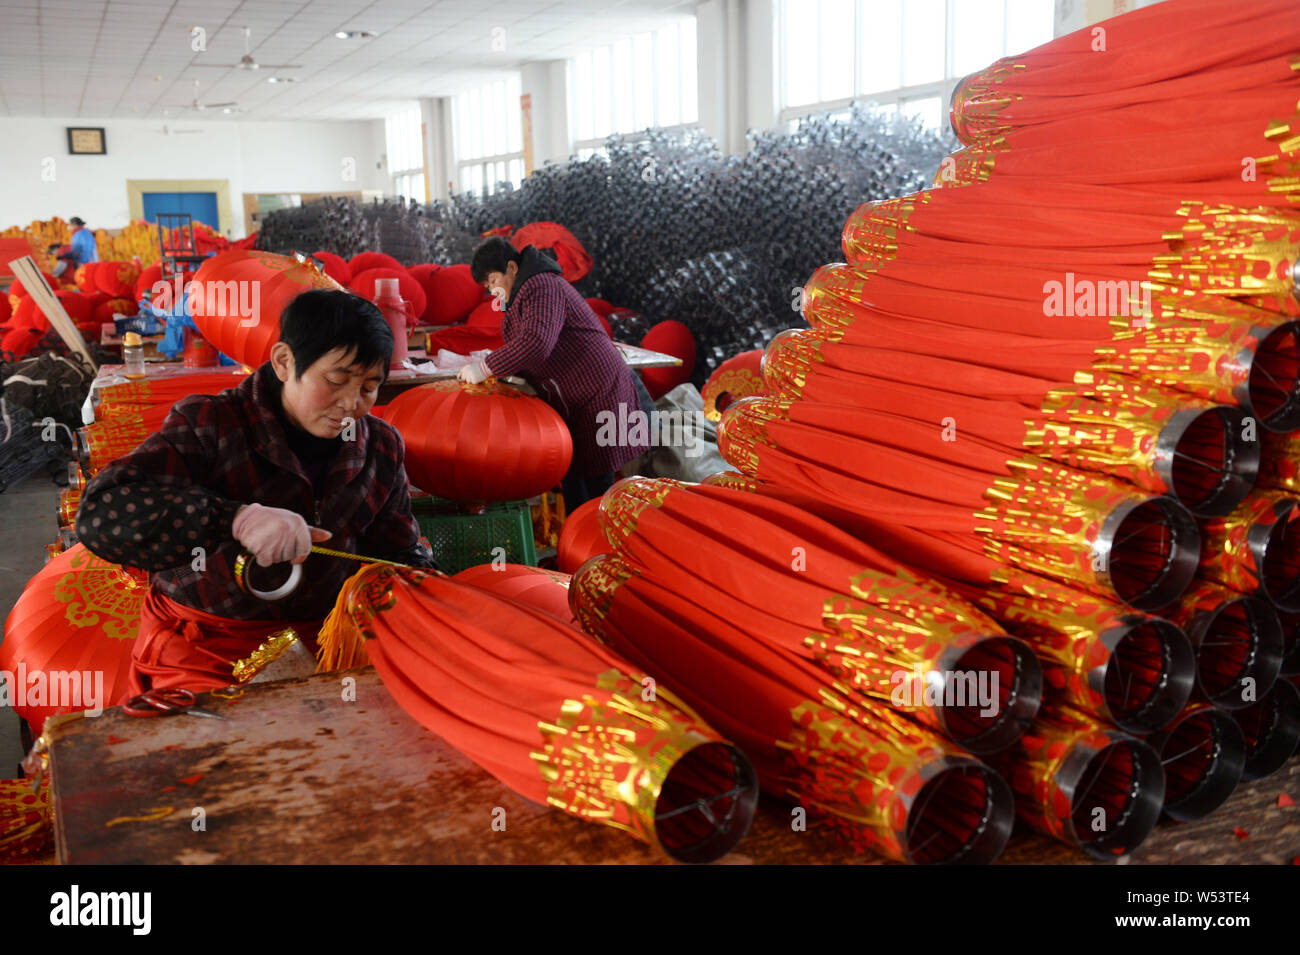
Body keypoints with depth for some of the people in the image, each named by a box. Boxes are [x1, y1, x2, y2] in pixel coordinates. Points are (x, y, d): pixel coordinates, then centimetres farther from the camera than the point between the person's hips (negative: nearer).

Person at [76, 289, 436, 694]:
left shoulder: (381, 445, 8)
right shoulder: (209, 424, -8)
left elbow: (402, 554, 17)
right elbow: (99, 512, -21)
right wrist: (237, 519, -34)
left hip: (319, 642, 5)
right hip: (205, 648, -4)